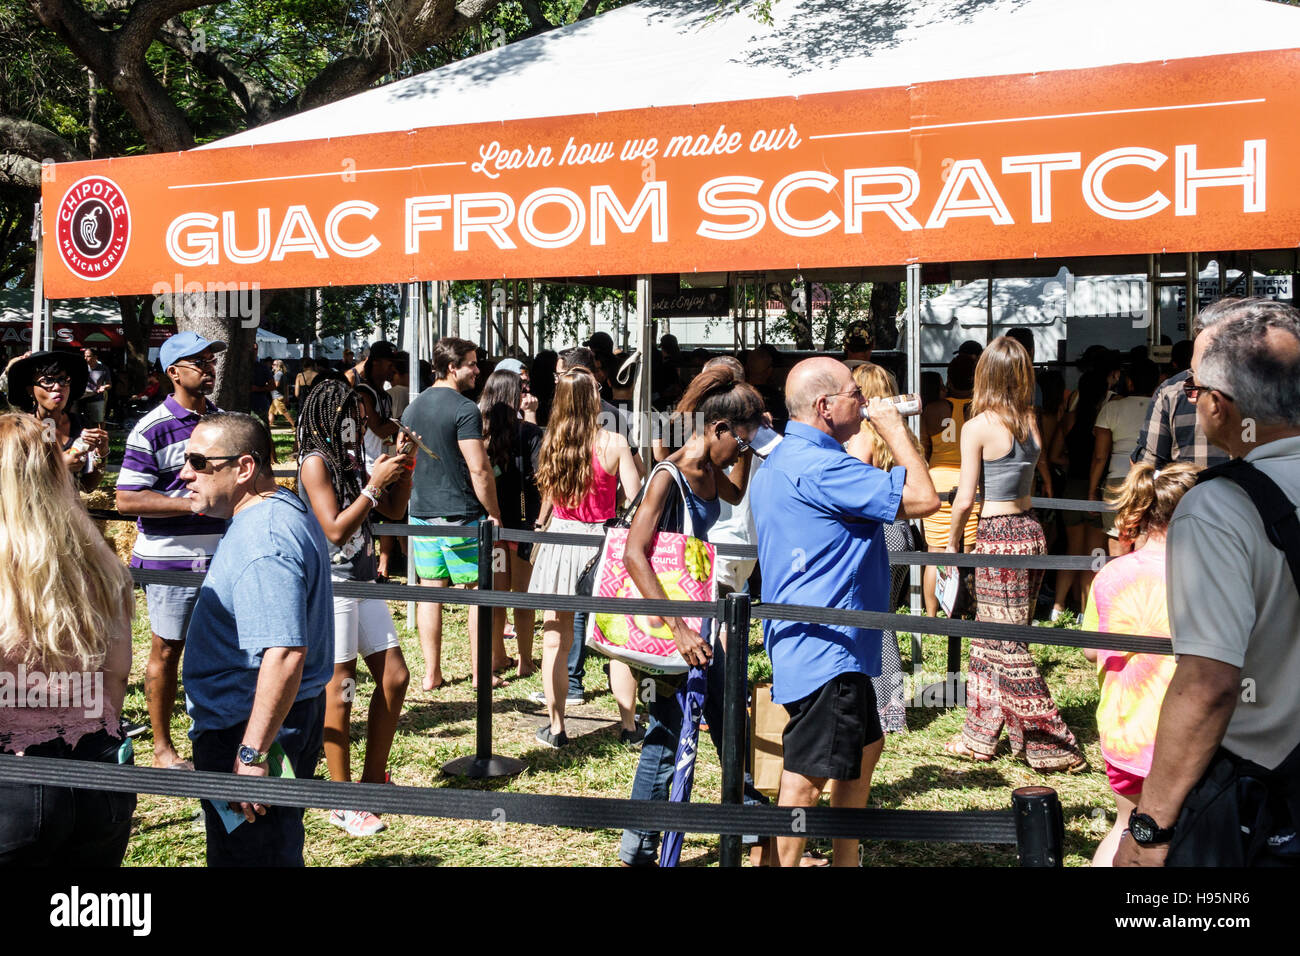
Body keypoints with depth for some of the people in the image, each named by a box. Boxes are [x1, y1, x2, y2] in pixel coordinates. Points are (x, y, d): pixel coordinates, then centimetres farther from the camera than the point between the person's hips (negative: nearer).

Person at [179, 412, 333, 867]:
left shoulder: (262, 543, -25)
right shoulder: (289, 512, 11)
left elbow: (284, 654, -33)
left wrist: (252, 754, -29)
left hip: (250, 729, -11)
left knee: (249, 856, -1)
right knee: (277, 847, 20)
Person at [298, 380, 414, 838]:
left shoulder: (353, 458, 11)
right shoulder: (316, 462, -11)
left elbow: (394, 511, 16)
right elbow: (336, 529, -18)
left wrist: (404, 467, 3)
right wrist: (374, 485, -16)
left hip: (363, 582, 8)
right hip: (332, 584, -8)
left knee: (394, 677, 9)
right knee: (340, 689, -2)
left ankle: (373, 779, 23)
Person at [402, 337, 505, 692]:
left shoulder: (412, 408, 11)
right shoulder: (465, 409, -13)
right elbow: (479, 469, -17)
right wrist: (493, 512, -8)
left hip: (421, 513, 7)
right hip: (461, 515, -7)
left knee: (430, 590, 10)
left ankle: (431, 673, 13)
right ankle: (479, 672, 9)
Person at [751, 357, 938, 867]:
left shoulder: (777, 461, 14)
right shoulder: (819, 466, -21)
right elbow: (923, 498, -20)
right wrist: (894, 428, -10)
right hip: (824, 647, -11)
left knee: (865, 747, 22)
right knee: (808, 775, -4)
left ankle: (846, 860, 33)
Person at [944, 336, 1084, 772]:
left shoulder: (978, 427, -14)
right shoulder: (1031, 421, 3)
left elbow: (965, 497, -11)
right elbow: (1044, 475, 12)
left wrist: (952, 540, 2)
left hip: (998, 537, -7)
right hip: (1030, 530, 7)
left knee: (1008, 646, 1)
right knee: (989, 636, 18)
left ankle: (1052, 746, 5)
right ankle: (979, 736, 28)